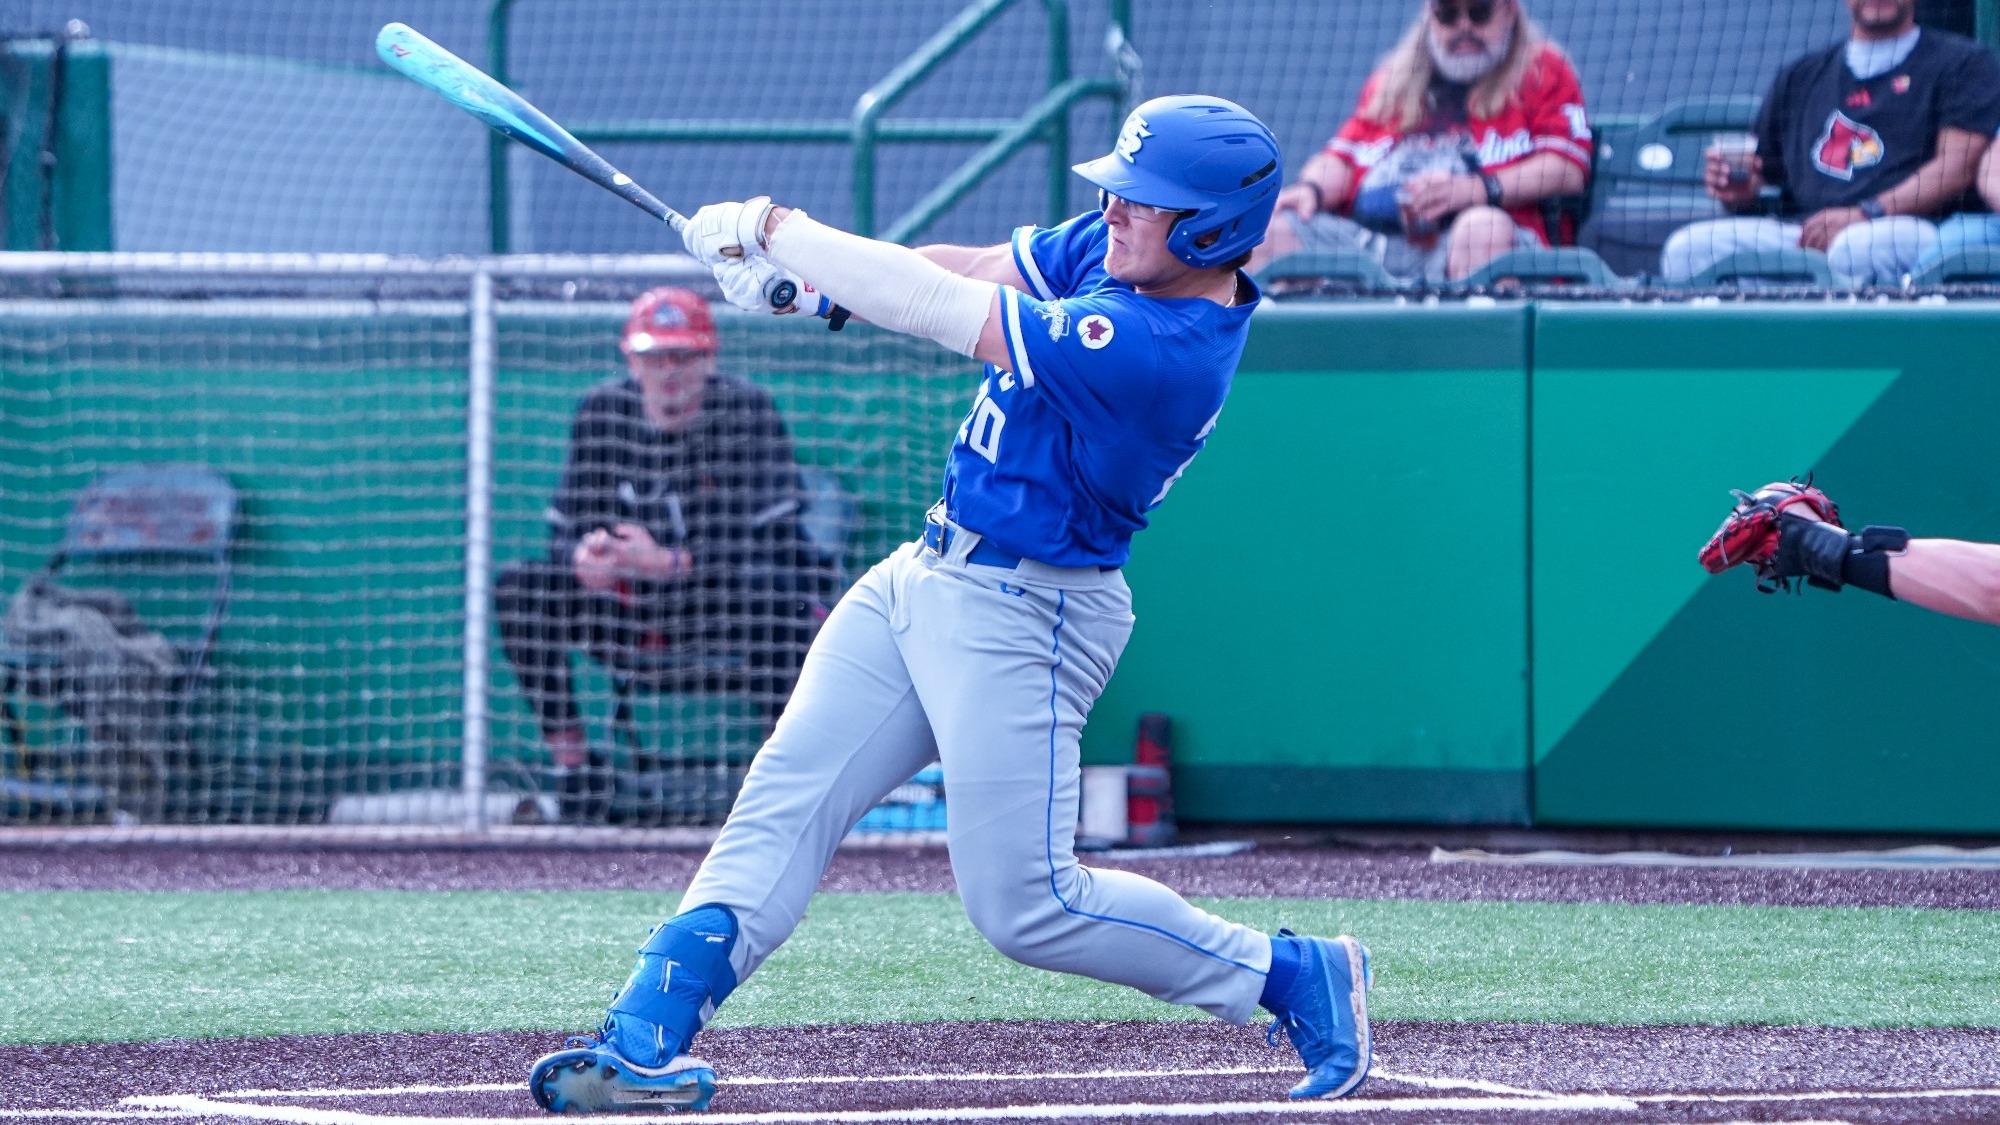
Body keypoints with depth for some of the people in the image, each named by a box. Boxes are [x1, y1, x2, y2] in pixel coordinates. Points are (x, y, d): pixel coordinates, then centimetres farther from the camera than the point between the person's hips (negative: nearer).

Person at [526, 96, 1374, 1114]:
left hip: (1021, 618, -9)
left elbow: (943, 310, -25)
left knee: (1025, 906, -5)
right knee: (787, 796, 0)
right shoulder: (1112, 248, 0)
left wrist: (773, 230, -16)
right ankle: (645, 1039, -5)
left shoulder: (1163, 347, -28)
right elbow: (966, 270, 3)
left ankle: (1295, 976, 10)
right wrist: (802, 275, -14)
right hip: (928, 573, 9)